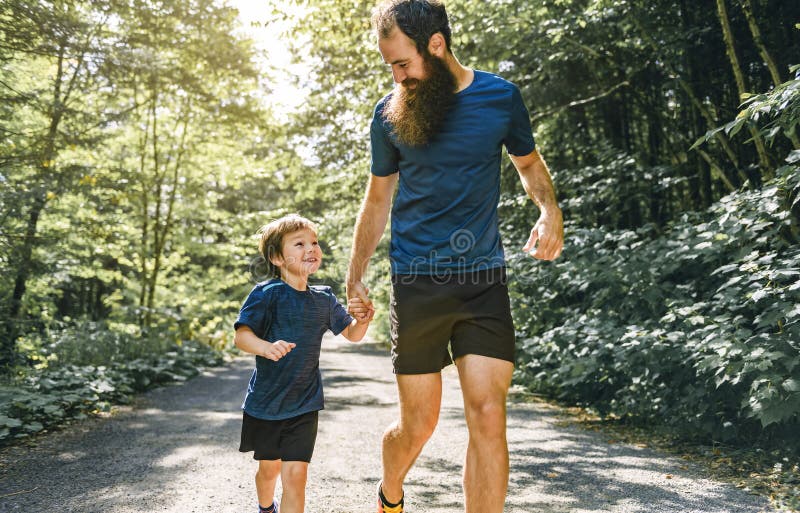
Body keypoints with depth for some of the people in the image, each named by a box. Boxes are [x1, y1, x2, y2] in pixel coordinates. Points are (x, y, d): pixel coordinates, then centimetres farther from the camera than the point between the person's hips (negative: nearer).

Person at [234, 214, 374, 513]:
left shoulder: (324, 299, 0)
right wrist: (267, 348, -41)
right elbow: (241, 336, -20)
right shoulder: (267, 293, -14)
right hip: (264, 402, -1)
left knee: (295, 475, -8)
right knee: (269, 467, 20)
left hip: (304, 405, 2)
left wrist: (363, 320, -12)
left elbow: (351, 335, 11)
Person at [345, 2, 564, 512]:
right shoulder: (390, 113, 3)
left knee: (488, 416, -10)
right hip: (416, 283, 0)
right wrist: (356, 276, 10)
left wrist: (550, 209, -3)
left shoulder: (500, 97, 1)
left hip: (484, 281, 0)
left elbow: (529, 162, 17)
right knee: (418, 425, 7)